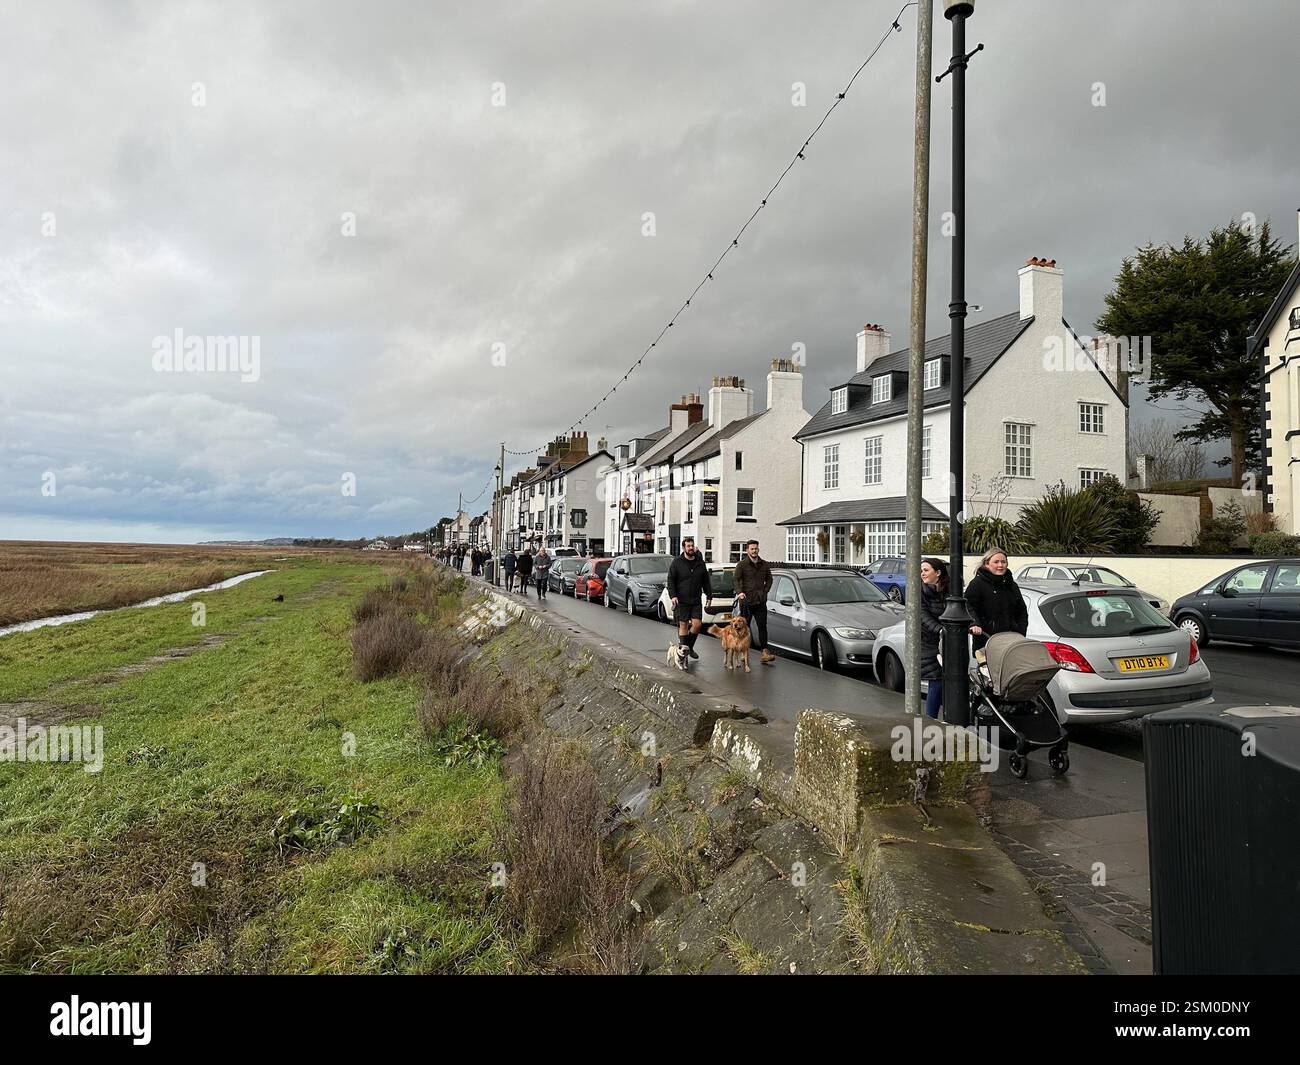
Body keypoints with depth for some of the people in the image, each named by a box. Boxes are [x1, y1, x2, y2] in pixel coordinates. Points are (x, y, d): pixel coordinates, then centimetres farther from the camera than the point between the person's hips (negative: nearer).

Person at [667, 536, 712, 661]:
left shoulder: (700, 562, 10)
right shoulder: (677, 562, -2)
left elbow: (706, 581, 16)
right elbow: (671, 580, -4)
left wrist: (709, 596, 13)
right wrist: (673, 595, -14)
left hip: (696, 601, 3)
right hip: (681, 601, -3)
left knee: (697, 624, -3)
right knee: (683, 625, -1)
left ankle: (689, 647, 17)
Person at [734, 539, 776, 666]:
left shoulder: (764, 564, 11)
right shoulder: (741, 564, -1)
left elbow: (769, 579, 19)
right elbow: (736, 580, -8)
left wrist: (765, 591, 5)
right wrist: (740, 592, -24)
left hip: (760, 601, 2)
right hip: (746, 601, -2)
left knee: (762, 626, -5)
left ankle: (765, 653, -9)